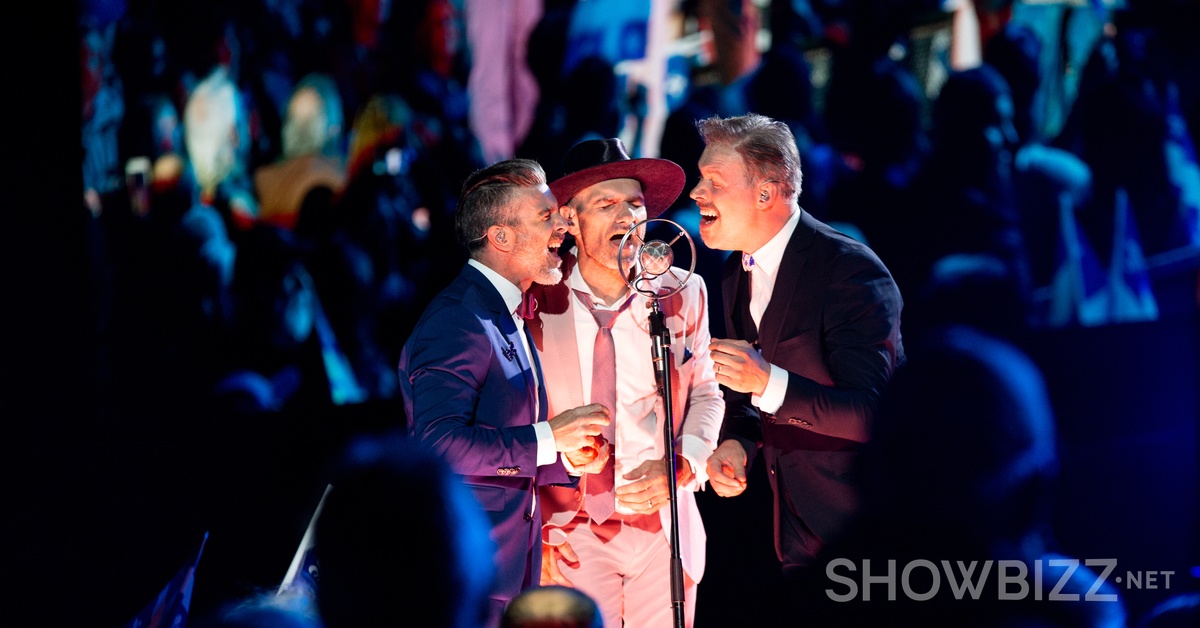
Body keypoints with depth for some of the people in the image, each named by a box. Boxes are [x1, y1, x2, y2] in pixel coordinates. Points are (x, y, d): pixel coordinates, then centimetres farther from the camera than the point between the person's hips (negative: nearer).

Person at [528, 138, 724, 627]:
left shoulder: (681, 292, 3)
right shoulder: (536, 300, -3)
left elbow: (706, 392, 13)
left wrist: (682, 465, -5)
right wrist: (538, 528, 0)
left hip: (664, 528, 2)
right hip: (573, 536, -2)